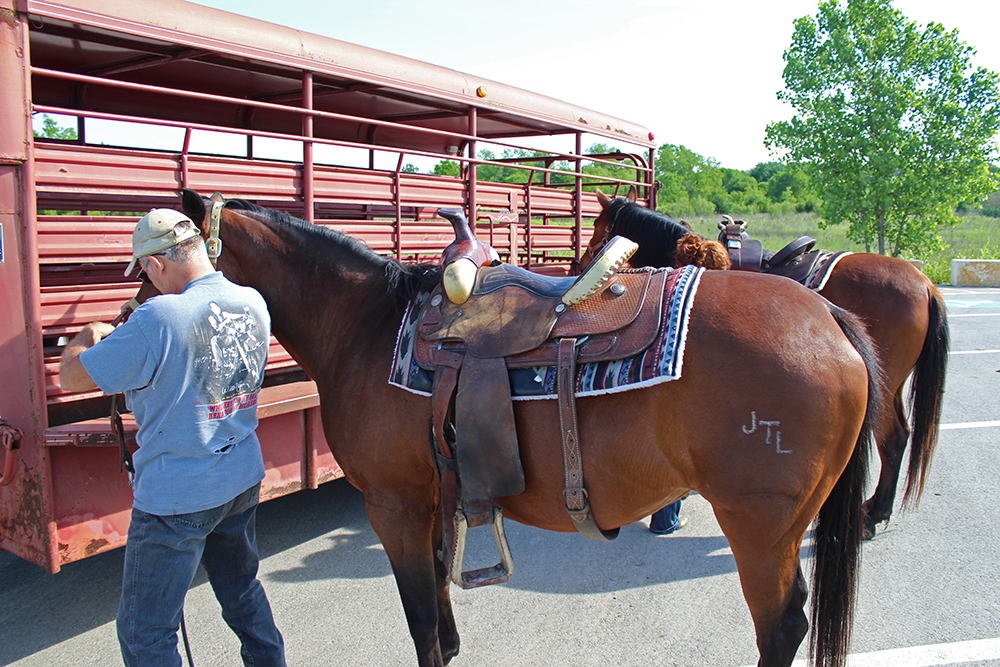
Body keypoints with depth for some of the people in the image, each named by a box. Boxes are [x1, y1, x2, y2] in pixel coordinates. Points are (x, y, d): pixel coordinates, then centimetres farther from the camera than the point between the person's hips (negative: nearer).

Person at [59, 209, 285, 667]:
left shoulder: (159, 319, -25)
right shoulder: (253, 304, -2)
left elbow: (72, 376, -13)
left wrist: (90, 336, 9)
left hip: (177, 497, -7)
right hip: (243, 479, 7)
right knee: (241, 588, 28)